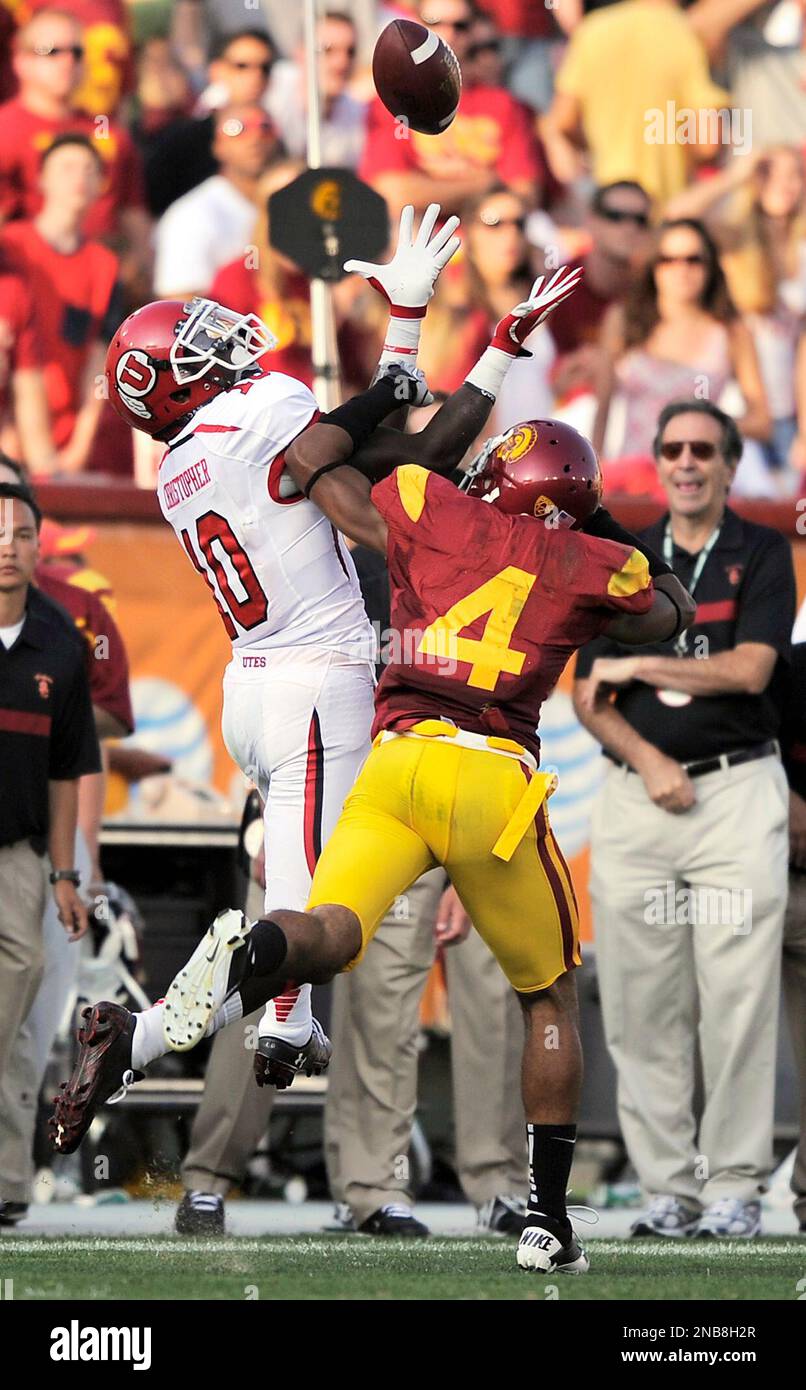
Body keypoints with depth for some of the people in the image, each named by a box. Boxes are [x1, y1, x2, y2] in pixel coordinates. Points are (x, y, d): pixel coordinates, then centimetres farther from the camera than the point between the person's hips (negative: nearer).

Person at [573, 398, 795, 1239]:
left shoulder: (762, 554, 5)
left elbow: (750, 668, -8)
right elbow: (588, 695, 9)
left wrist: (634, 667, -3)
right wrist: (648, 759, -8)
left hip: (737, 791, -3)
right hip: (635, 793, 3)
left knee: (738, 1000, -8)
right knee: (641, 1004, -1)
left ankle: (735, 1187, -4)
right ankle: (667, 1185, 4)